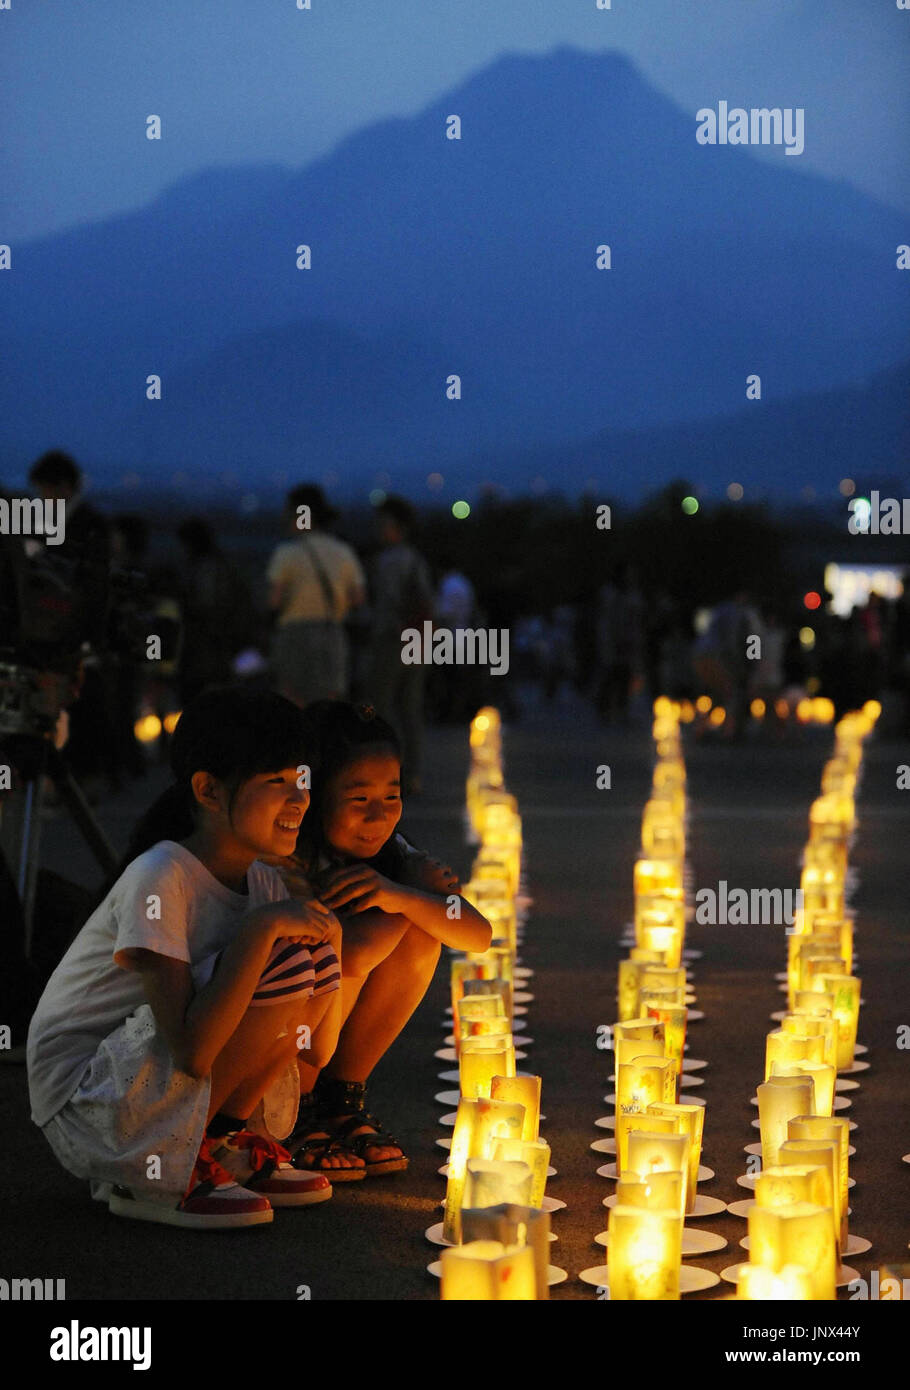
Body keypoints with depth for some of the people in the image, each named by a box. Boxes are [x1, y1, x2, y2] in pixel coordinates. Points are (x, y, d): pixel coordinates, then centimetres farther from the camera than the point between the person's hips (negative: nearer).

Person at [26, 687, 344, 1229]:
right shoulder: (159, 879, -22)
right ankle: (145, 1181, -13)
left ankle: (222, 1143, 2)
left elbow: (308, 1036, 6)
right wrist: (264, 926, -28)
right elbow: (191, 1052, -31)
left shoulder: (261, 877, 3)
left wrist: (324, 931, -11)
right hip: (88, 1106, -8)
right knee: (285, 966, -24)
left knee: (317, 955, -4)